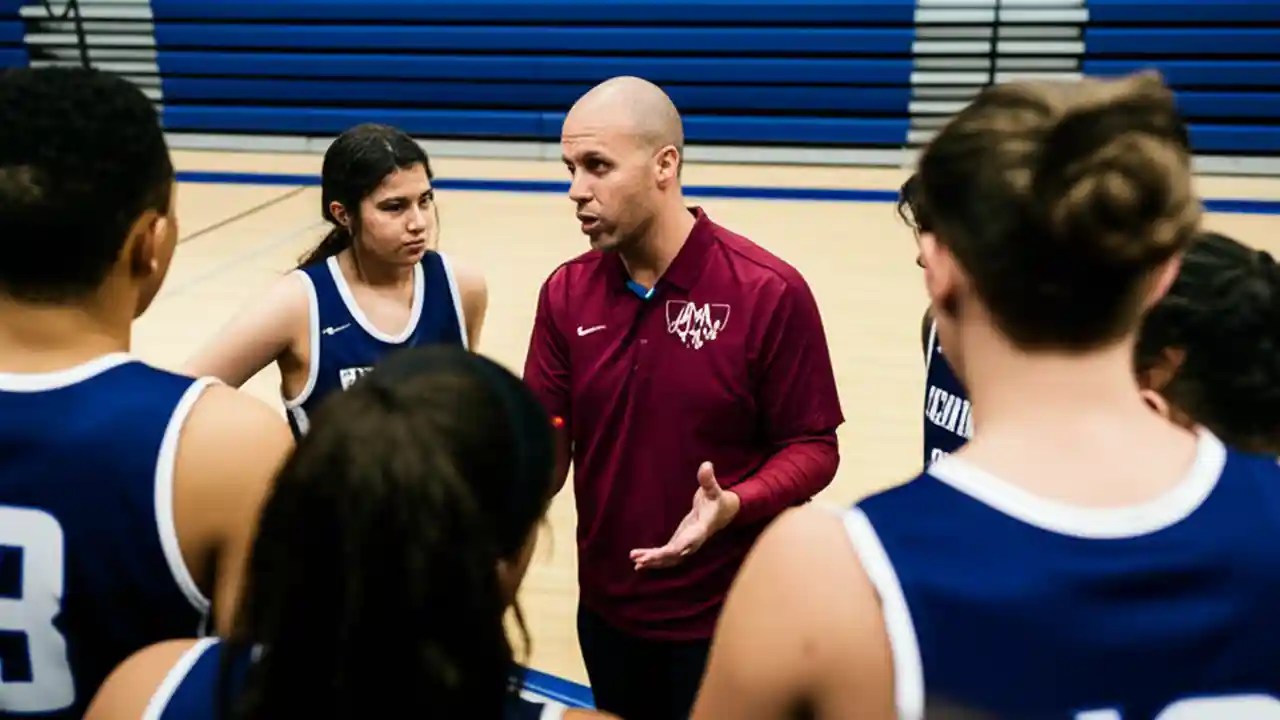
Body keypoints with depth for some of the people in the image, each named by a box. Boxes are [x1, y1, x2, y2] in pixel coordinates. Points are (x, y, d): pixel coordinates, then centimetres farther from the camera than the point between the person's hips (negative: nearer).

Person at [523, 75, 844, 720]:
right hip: (606, 611, 4)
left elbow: (812, 447, -12)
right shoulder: (565, 292, -3)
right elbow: (545, 445, -2)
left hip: (728, 618, -4)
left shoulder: (770, 292, -17)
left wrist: (732, 505, -29)